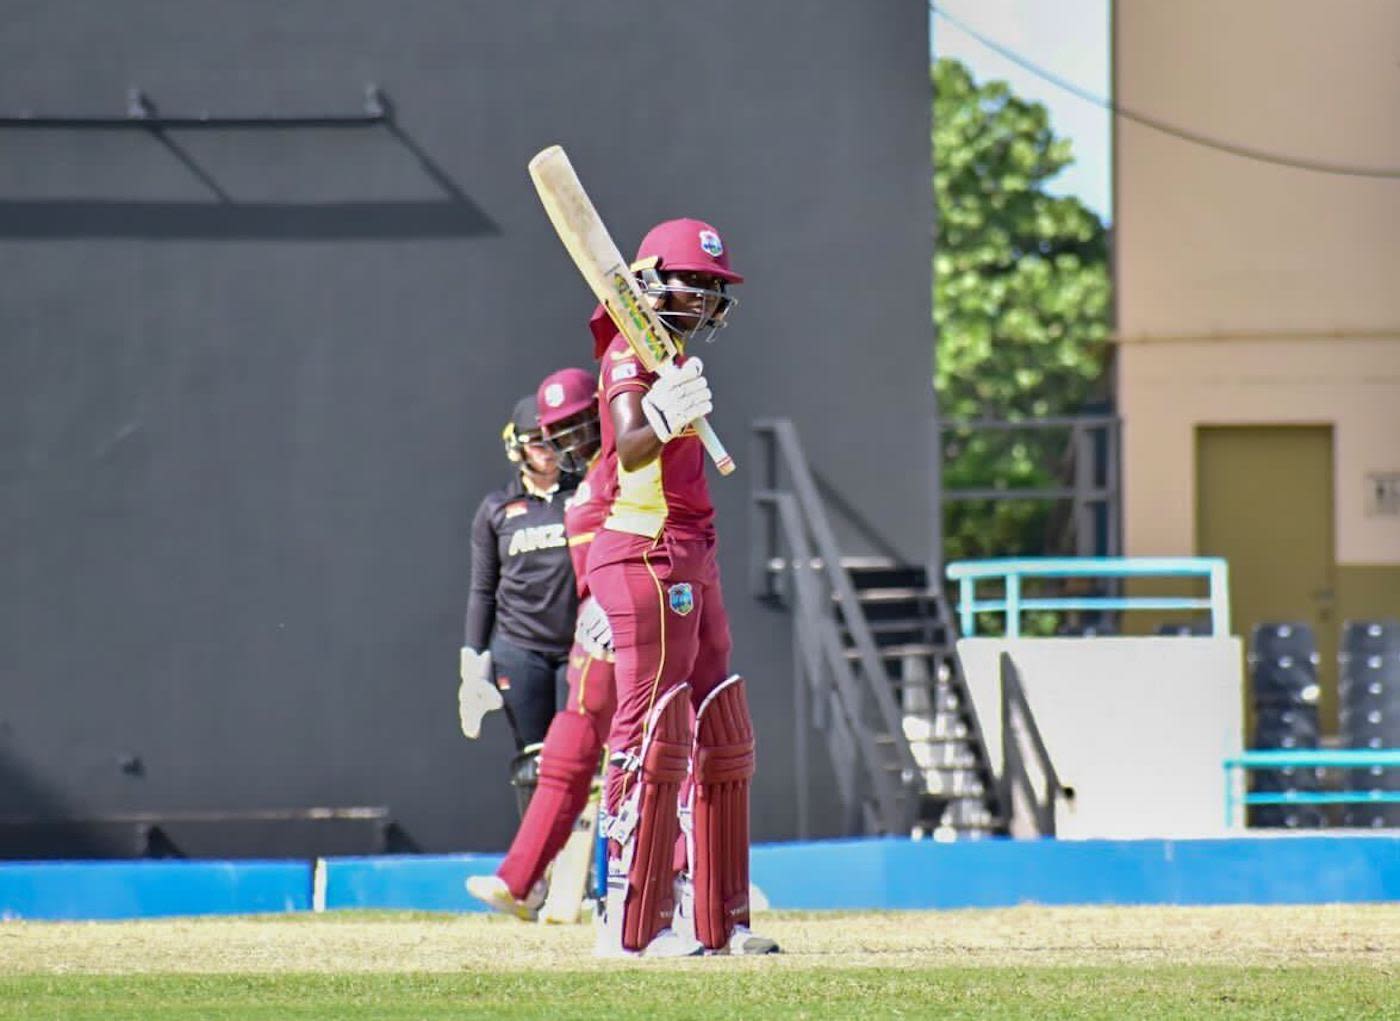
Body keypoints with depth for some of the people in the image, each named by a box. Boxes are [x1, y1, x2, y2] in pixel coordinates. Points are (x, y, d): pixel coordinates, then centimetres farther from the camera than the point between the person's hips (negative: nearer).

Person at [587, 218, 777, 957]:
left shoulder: (674, 354, 18)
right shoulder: (634, 352, -11)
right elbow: (627, 448, -30)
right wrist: (662, 423, -49)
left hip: (690, 563, 11)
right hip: (648, 556, -11)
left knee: (721, 741, 12)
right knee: (653, 736, -11)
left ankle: (714, 920, 16)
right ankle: (633, 925, -11)